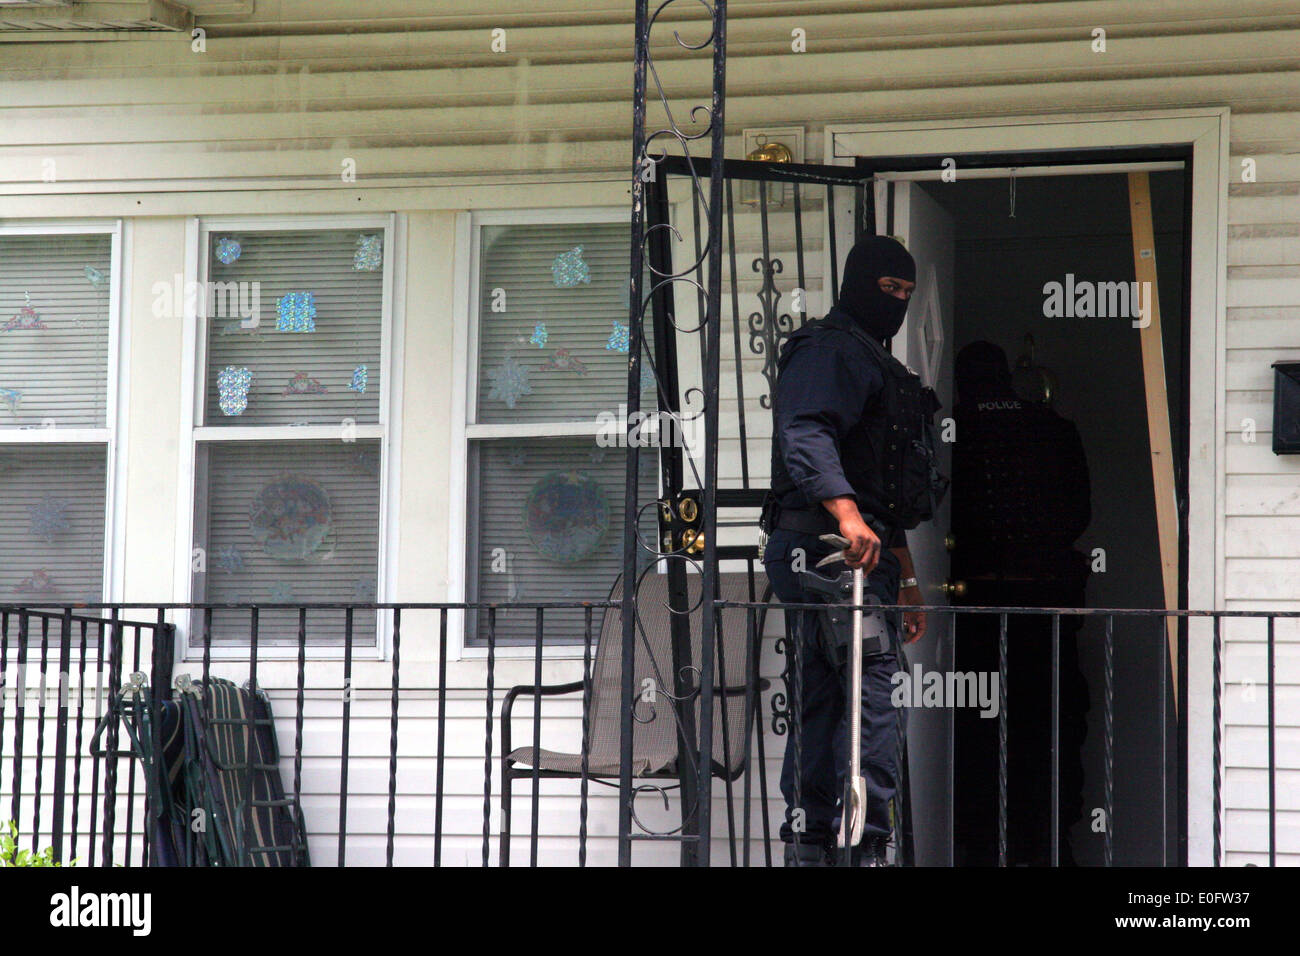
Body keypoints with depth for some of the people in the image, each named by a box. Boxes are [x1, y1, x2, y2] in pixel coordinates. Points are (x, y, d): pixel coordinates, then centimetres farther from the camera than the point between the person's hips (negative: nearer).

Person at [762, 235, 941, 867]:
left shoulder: (872, 361, 29)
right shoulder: (830, 349, -5)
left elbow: (882, 489, 32)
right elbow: (805, 436, -24)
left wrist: (906, 577, 30)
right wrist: (847, 516, -36)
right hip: (827, 545, -11)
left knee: (819, 704, 8)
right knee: (874, 700, -14)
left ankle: (807, 848, 9)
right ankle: (866, 848, -18)